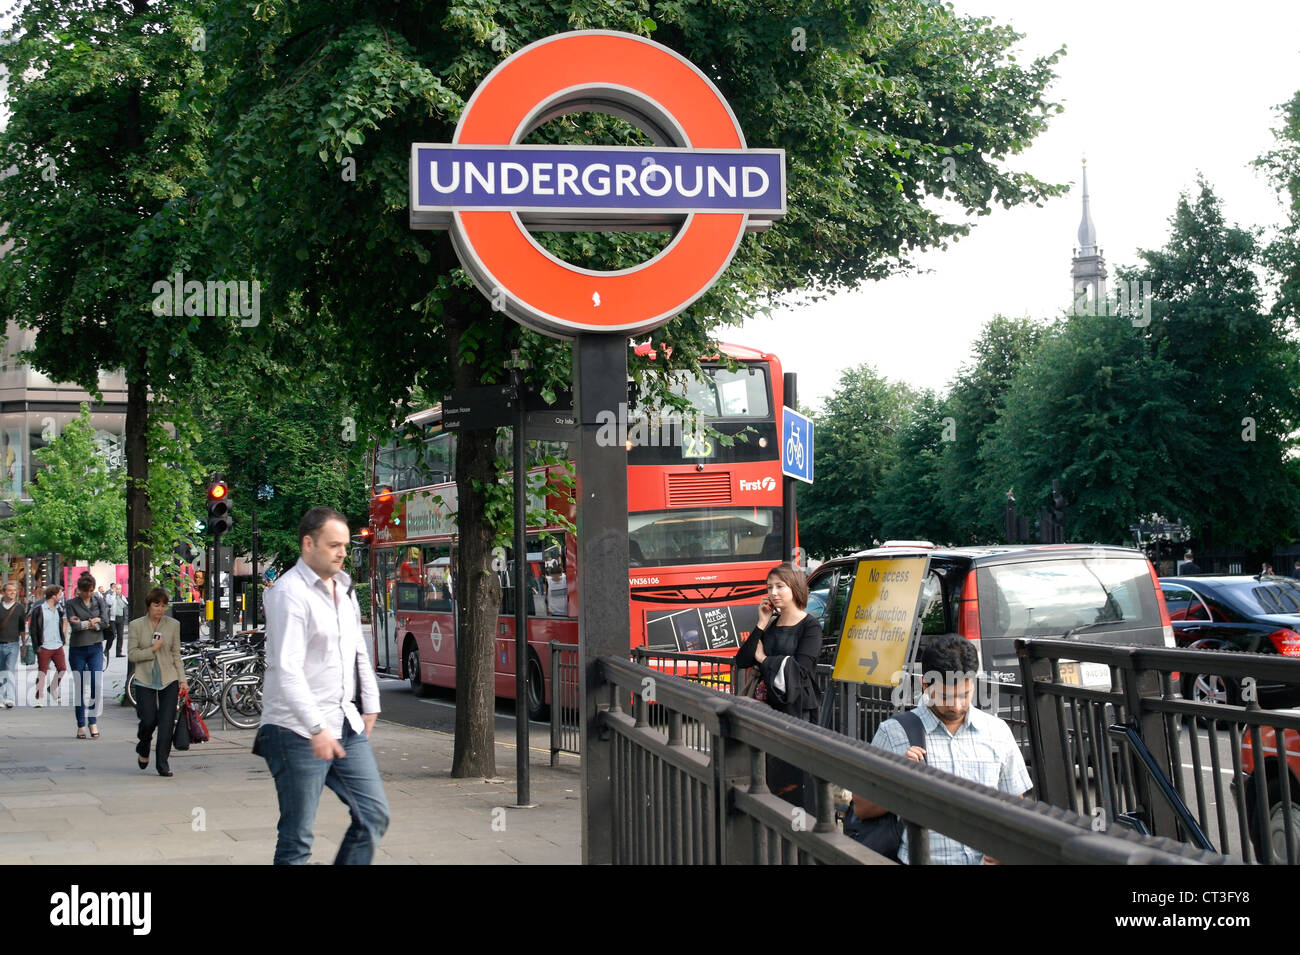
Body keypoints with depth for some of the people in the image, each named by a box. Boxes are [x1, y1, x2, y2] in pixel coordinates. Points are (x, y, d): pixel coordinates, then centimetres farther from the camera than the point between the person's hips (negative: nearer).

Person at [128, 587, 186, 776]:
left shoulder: (173, 624, 4)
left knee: (166, 723, -5)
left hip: (169, 681, 1)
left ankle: (163, 762, 3)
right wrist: (152, 650, -14)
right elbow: (131, 654, -1)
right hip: (145, 680, -1)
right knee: (148, 720, -3)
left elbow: (176, 654, 8)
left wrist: (182, 679, 2)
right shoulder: (136, 625, 0)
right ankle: (143, 750, 28)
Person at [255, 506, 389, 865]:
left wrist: (370, 704, 20)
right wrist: (317, 729, -29)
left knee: (374, 815, 5)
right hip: (299, 731, -8)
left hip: (346, 726, 8)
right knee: (298, 837, -3)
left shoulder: (344, 588, 13)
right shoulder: (290, 592, -14)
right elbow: (287, 670, -23)